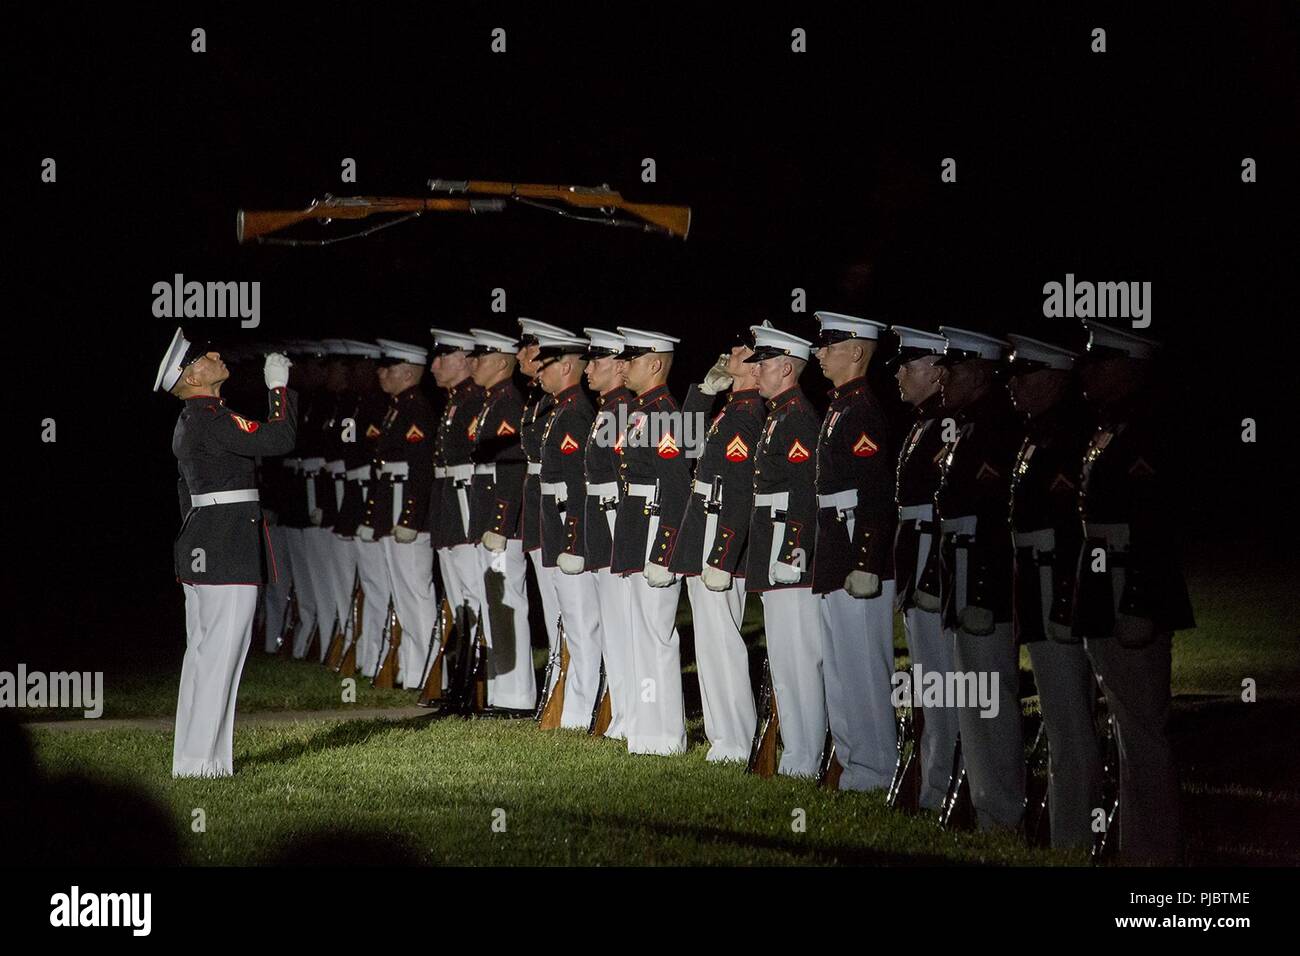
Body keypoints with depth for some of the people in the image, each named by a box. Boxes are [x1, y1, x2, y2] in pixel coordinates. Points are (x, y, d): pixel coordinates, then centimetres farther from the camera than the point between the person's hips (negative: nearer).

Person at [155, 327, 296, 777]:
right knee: (220, 652, -7)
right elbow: (278, 440, -21)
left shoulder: (187, 423, 16)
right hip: (230, 550, -10)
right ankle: (198, 759, -5)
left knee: (203, 652, 13)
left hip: (200, 547, 10)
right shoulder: (210, 418, -15)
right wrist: (278, 386, -9)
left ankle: (193, 756, 17)